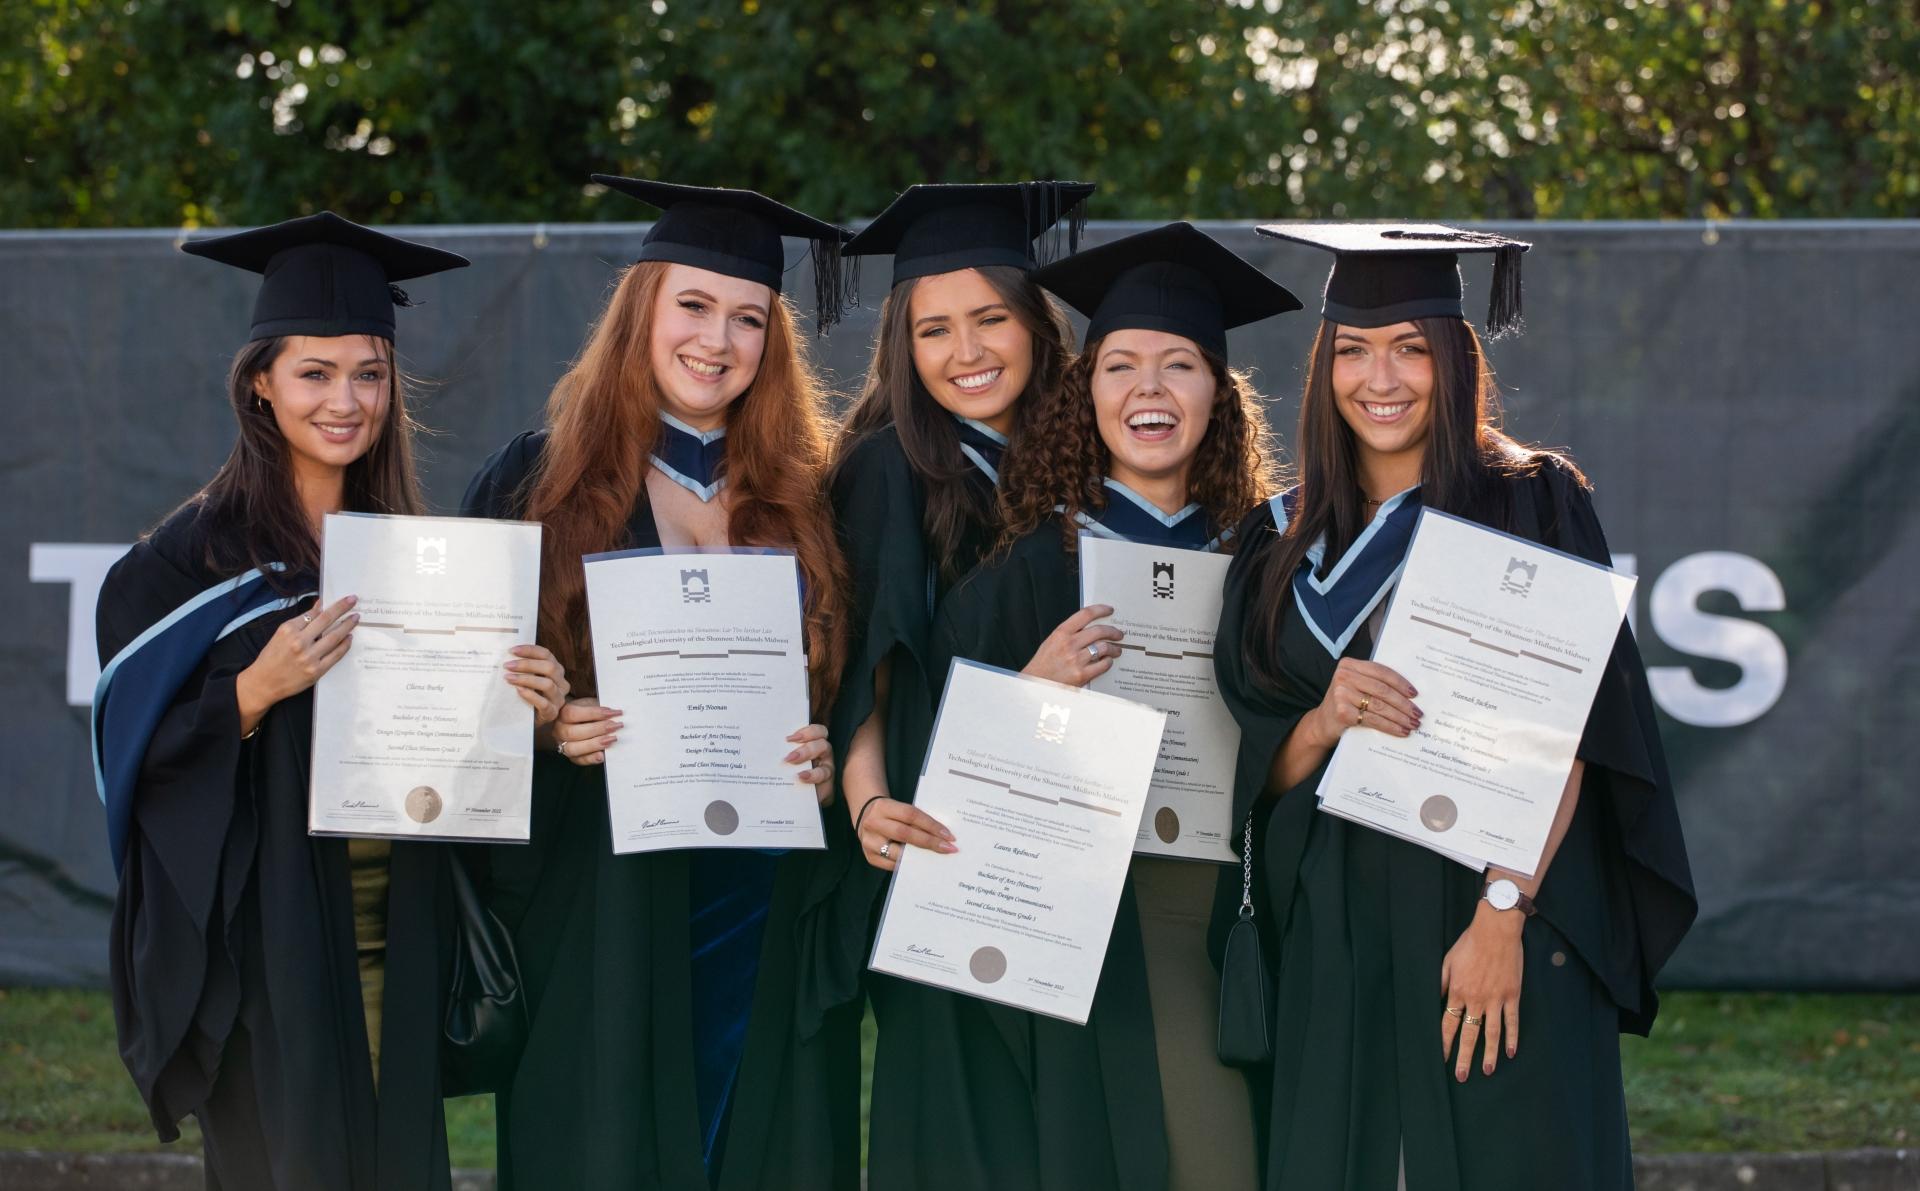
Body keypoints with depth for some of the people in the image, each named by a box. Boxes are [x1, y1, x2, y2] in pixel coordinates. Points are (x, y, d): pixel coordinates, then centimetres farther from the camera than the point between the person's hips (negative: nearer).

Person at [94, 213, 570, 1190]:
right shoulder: (192, 555, -4)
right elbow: (141, 753, -7)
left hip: (399, 942, 5)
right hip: (264, 937, -4)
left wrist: (528, 707, -5)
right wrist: (258, 688, -22)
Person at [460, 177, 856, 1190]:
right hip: (598, 911, -2)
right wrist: (543, 728, -15)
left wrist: (827, 759, -7)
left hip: (766, 913, 2)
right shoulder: (539, 483, 2)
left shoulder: (805, 499, 9)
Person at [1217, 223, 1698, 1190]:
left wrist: (1503, 915, -18)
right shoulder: (1282, 542, 11)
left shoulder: (1533, 504, -1)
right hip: (1335, 946, 4)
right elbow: (1264, 773, 10)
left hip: (1513, 935, -3)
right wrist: (1324, 720, -12)